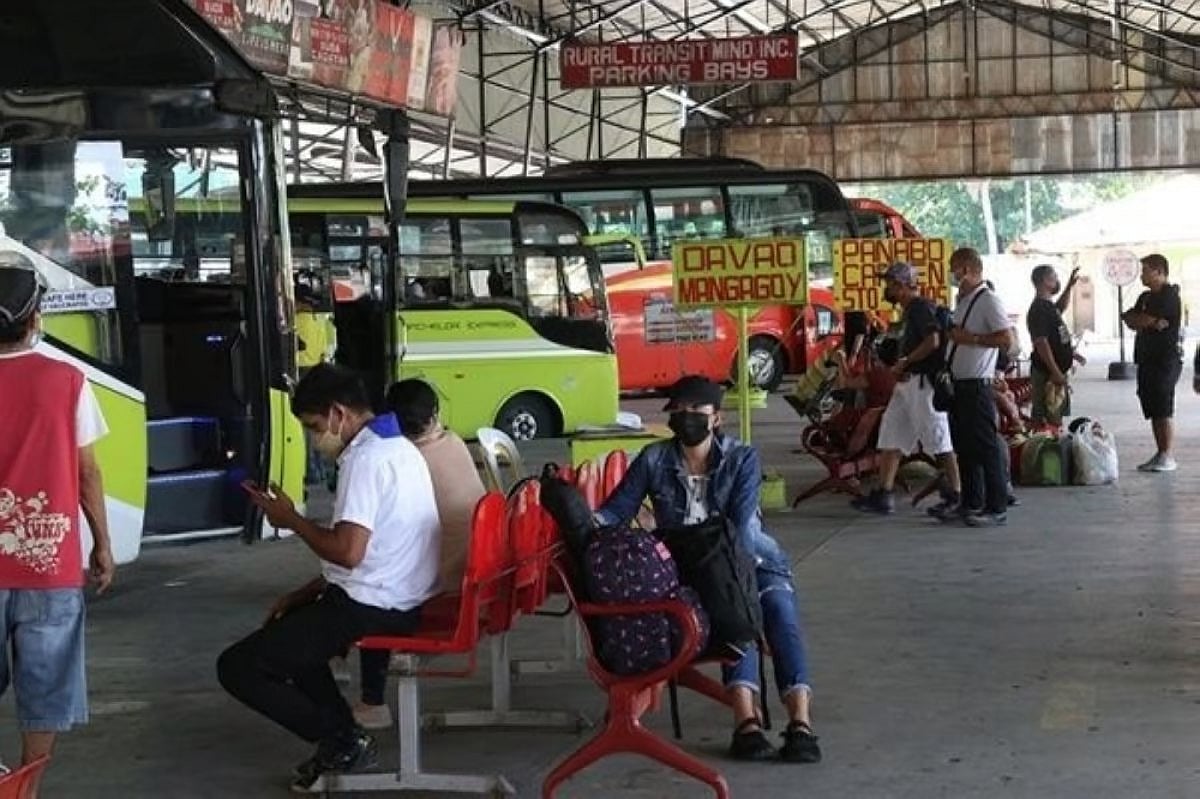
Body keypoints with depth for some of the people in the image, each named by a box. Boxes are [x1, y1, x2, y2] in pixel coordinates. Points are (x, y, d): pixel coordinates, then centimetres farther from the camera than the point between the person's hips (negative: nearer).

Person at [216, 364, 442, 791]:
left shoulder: (364, 458, -18)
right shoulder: (397, 448, 14)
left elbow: (348, 551, -27)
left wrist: (292, 520, -9)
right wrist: (303, 594, 18)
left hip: (369, 608, -10)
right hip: (403, 603, 11)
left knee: (236, 667, -4)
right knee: (291, 625, 33)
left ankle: (341, 741, 0)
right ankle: (344, 734, 18)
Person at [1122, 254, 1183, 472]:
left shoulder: (1169, 296, -11)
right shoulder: (1146, 297, 18)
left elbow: (1144, 320, -17)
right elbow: (1131, 322, 7)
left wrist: (1132, 318, 4)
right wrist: (1152, 322, -10)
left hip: (1166, 360, -9)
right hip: (1148, 359, 9)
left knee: (1162, 411, -9)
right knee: (1154, 411, 9)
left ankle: (1167, 458, -6)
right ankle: (1160, 454, 14)